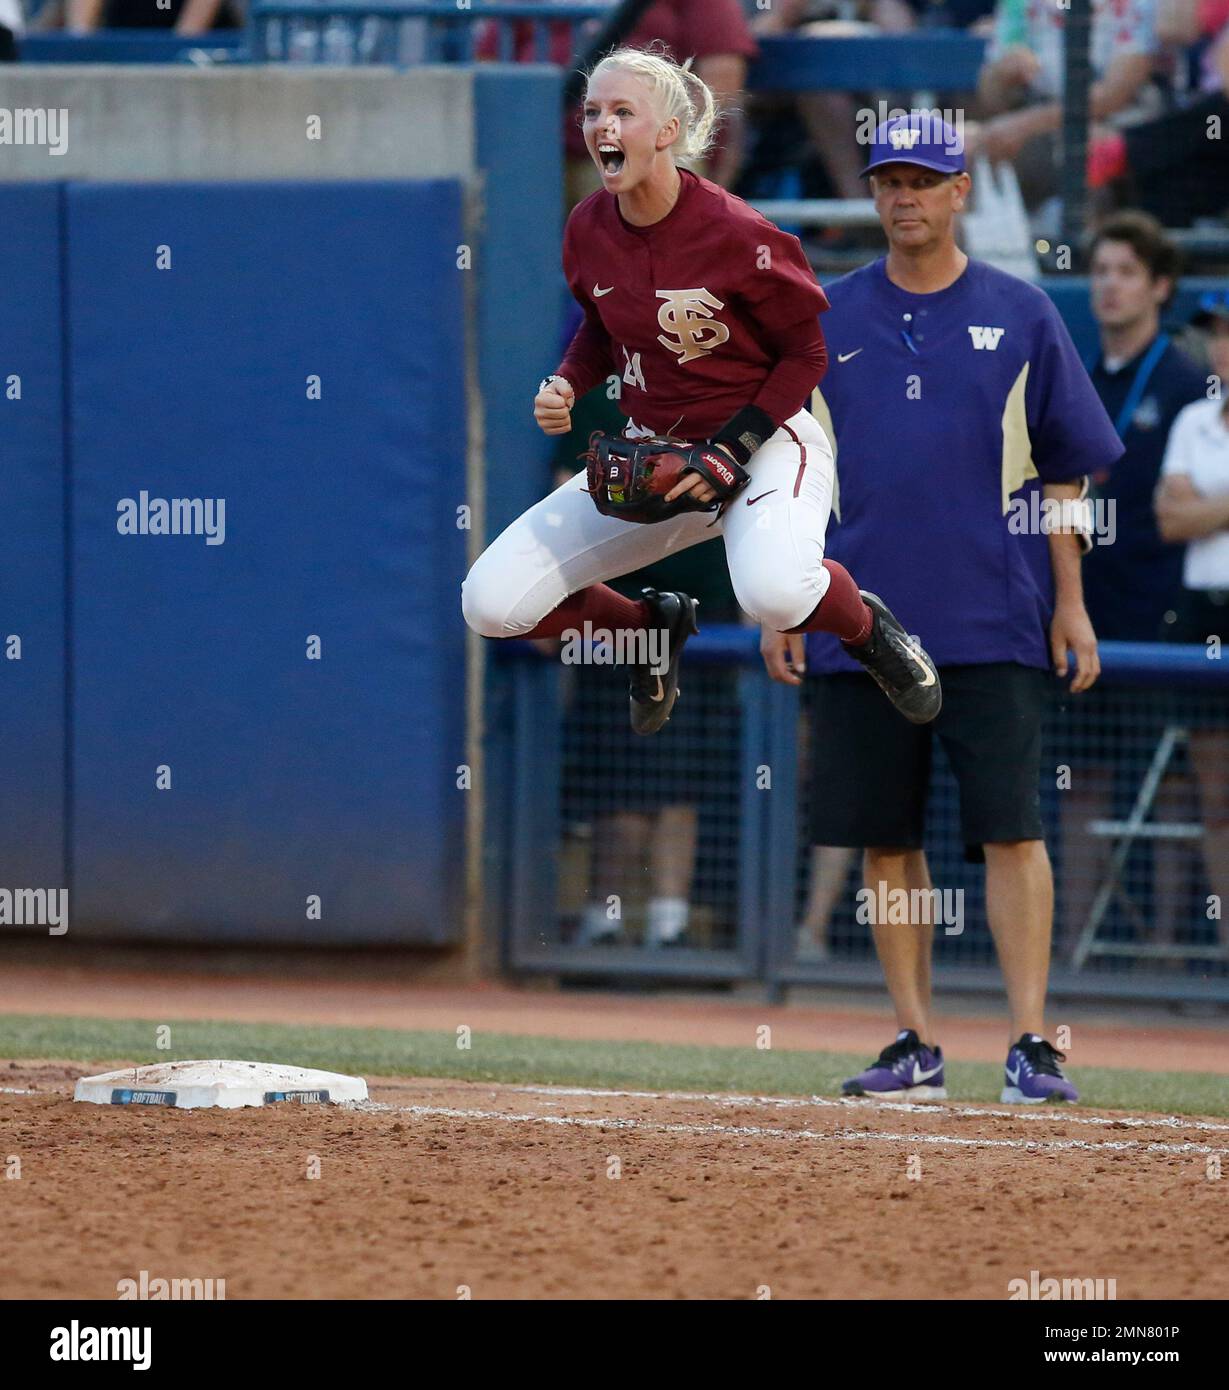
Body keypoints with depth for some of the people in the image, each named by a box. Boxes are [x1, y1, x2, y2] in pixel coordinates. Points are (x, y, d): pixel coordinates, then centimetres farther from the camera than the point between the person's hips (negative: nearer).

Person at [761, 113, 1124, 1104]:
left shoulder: (1020, 316, 5)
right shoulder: (825, 319, 9)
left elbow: (1064, 471, 6)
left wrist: (1069, 603, 0)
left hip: (995, 622, -2)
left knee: (1011, 829, -8)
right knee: (884, 836, 4)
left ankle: (1030, 1044, -9)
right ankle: (916, 1046, 12)